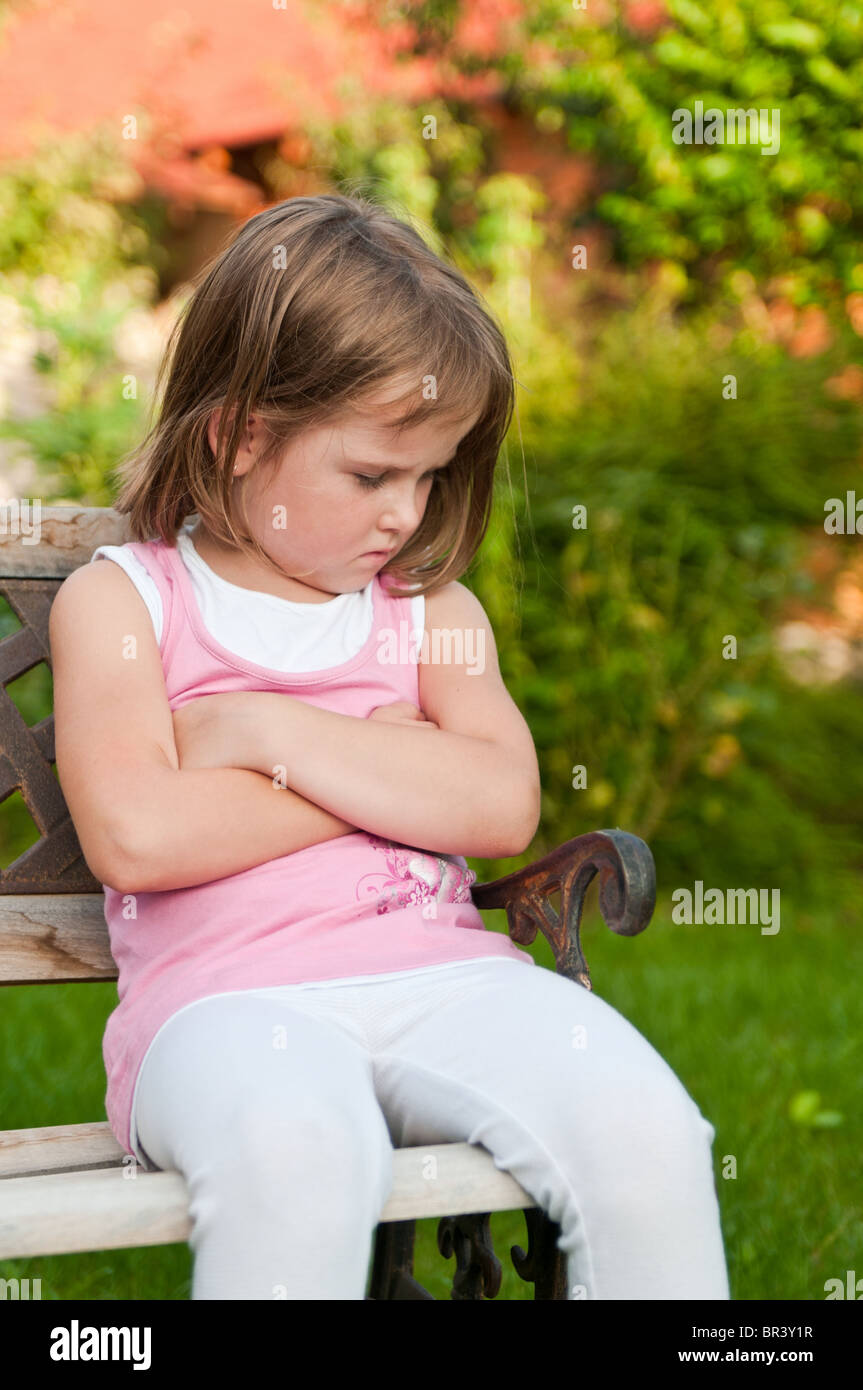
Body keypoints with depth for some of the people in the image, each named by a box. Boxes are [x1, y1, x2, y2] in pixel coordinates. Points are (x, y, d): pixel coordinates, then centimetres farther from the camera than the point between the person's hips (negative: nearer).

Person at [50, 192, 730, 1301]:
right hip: (223, 994, -3)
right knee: (291, 1155, -38)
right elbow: (135, 835, -9)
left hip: (437, 966, 4)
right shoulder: (121, 600, 8)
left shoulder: (433, 607, 19)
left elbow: (502, 805, 1)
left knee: (643, 1124, -24)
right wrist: (382, 758, -2)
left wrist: (264, 729, -5)